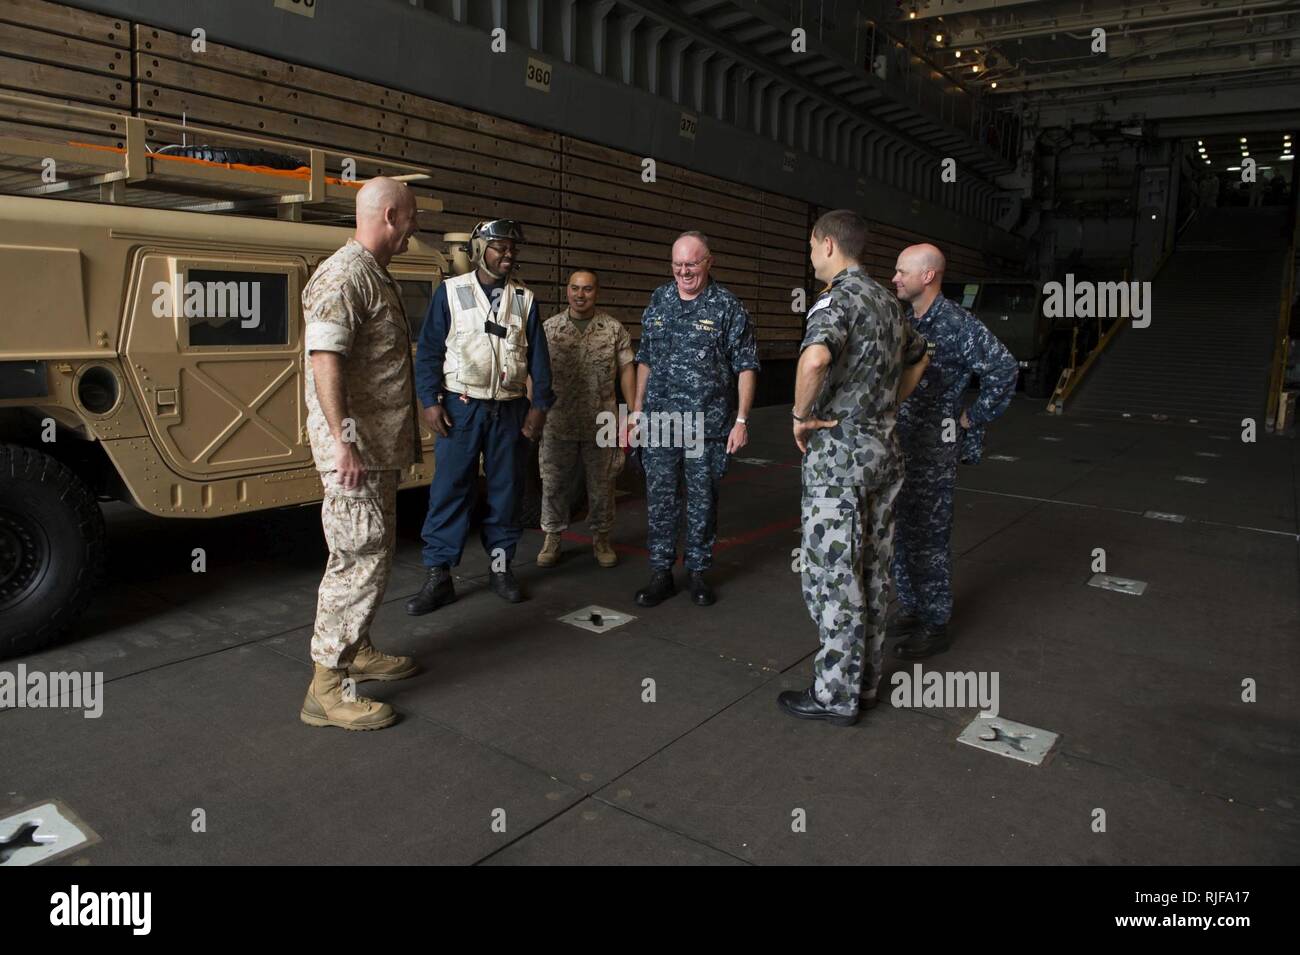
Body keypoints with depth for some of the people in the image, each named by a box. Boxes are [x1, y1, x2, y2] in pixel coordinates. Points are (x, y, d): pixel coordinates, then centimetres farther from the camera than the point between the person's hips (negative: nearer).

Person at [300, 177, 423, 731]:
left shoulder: (375, 275, 18)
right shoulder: (343, 276, -14)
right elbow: (325, 359, -23)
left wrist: (408, 435, 25)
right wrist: (342, 440, -27)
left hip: (380, 445, 11)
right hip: (355, 449, -11)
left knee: (373, 553, 18)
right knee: (360, 560, -8)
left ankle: (357, 650, 32)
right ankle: (326, 688, 1)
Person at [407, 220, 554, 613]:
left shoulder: (524, 299, 9)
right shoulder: (450, 292, 1)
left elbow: (538, 357, 8)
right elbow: (429, 351, 0)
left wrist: (539, 404, 1)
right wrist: (430, 401, -8)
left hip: (510, 410, 3)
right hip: (461, 406, -2)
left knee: (506, 489, 8)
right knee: (449, 489, -3)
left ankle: (501, 566, 21)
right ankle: (439, 576, 4)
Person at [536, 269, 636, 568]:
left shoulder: (614, 329, 1)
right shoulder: (548, 328, 2)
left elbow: (626, 371, 4)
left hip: (600, 424, 0)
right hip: (557, 424, 0)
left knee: (601, 485, 10)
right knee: (553, 484, 8)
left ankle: (600, 537, 26)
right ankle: (552, 537, 24)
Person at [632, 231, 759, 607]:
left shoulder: (727, 307, -2)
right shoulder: (658, 302, 9)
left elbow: (746, 367, -3)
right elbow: (645, 361, 14)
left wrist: (742, 420, -9)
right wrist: (637, 413, 11)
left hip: (708, 425, -3)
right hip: (659, 423, 3)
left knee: (703, 501, 7)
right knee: (659, 499, 6)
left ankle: (698, 571, 22)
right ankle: (661, 572, 18)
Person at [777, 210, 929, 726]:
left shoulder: (839, 298, -15)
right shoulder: (888, 300, 13)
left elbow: (816, 356, -37)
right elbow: (919, 357, 31)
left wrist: (801, 414, -21)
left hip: (838, 450, -9)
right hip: (883, 446, 9)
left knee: (832, 572, 0)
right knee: (872, 570, 14)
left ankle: (836, 693, 9)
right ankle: (865, 680, 25)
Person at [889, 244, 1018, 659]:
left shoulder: (957, 323, -14)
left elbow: (1004, 369, -18)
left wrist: (973, 418, -11)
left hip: (933, 446, -8)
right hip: (897, 442, 8)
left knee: (928, 537, -1)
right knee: (900, 532, 14)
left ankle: (935, 625, 12)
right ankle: (910, 610, 28)